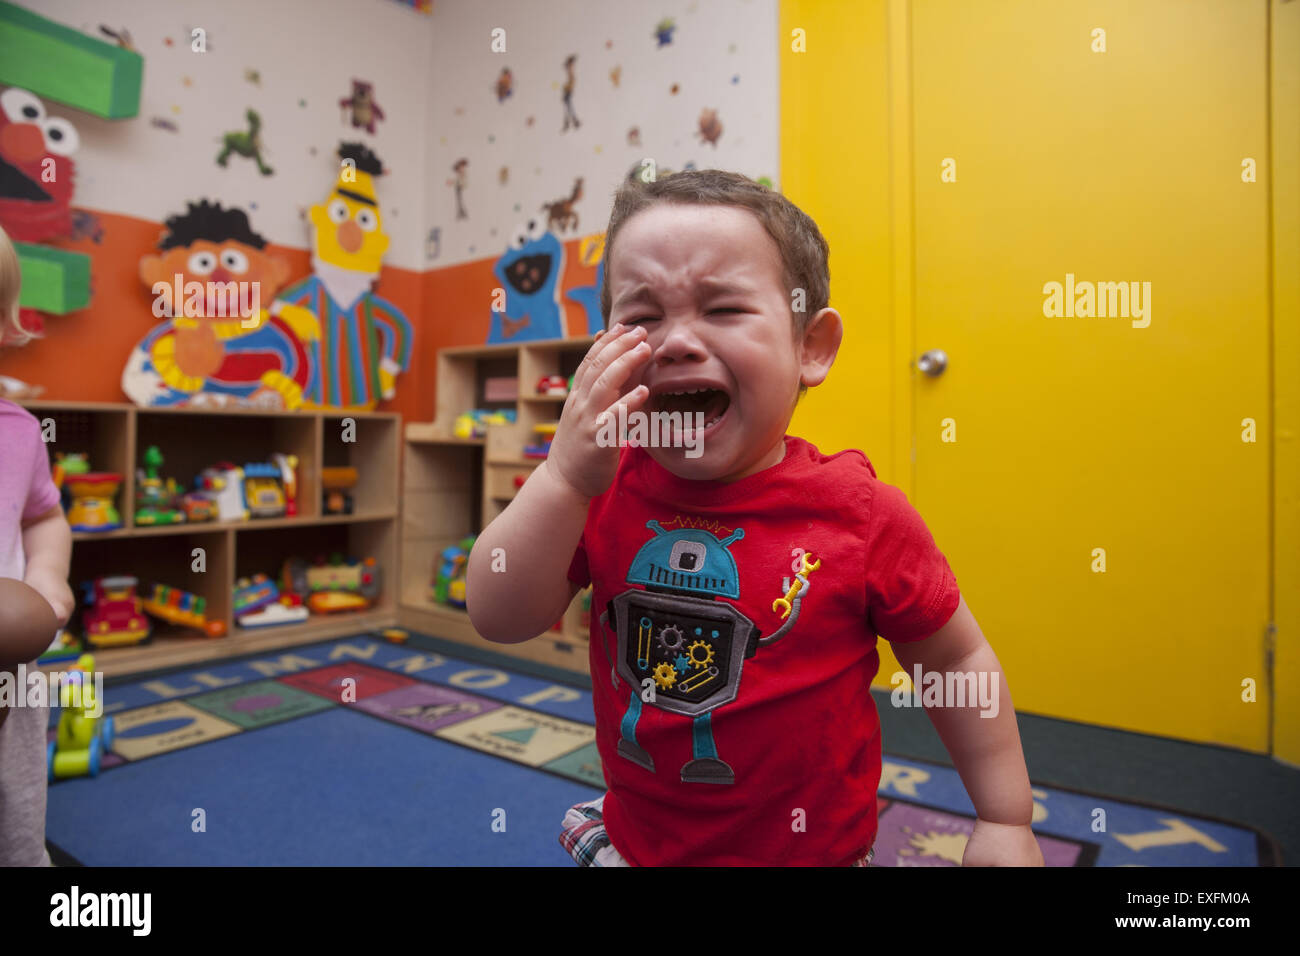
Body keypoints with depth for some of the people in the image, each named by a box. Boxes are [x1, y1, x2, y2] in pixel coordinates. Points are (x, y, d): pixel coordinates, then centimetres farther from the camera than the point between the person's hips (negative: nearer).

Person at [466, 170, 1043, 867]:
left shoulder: (861, 516, -20)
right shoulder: (606, 489, -12)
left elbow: (958, 662, -6)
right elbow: (497, 619, -17)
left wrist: (1006, 823, -3)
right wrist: (564, 477, -29)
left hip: (811, 848, -2)